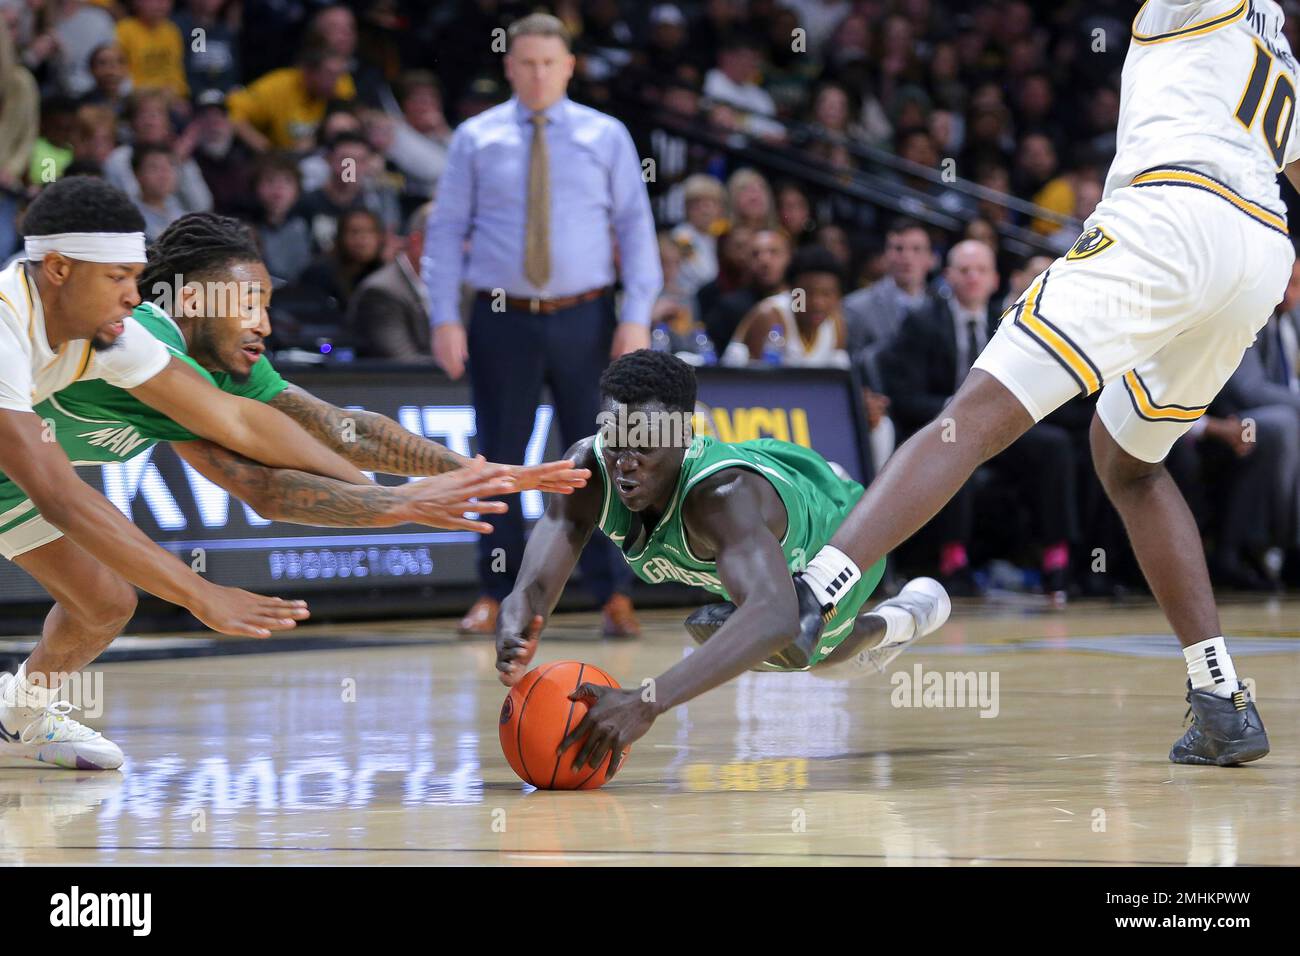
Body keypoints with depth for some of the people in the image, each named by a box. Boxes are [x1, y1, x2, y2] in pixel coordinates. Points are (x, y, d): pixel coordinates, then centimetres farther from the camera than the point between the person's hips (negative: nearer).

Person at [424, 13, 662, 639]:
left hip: (585, 319, 0)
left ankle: (613, 596, 7)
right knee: (500, 461, 4)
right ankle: (496, 594, 13)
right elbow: (446, 231, 5)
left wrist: (637, 317, -6)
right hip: (503, 321, 0)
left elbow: (636, 228, 3)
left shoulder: (607, 137, 6)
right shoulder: (475, 139, 5)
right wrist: (444, 318, -5)